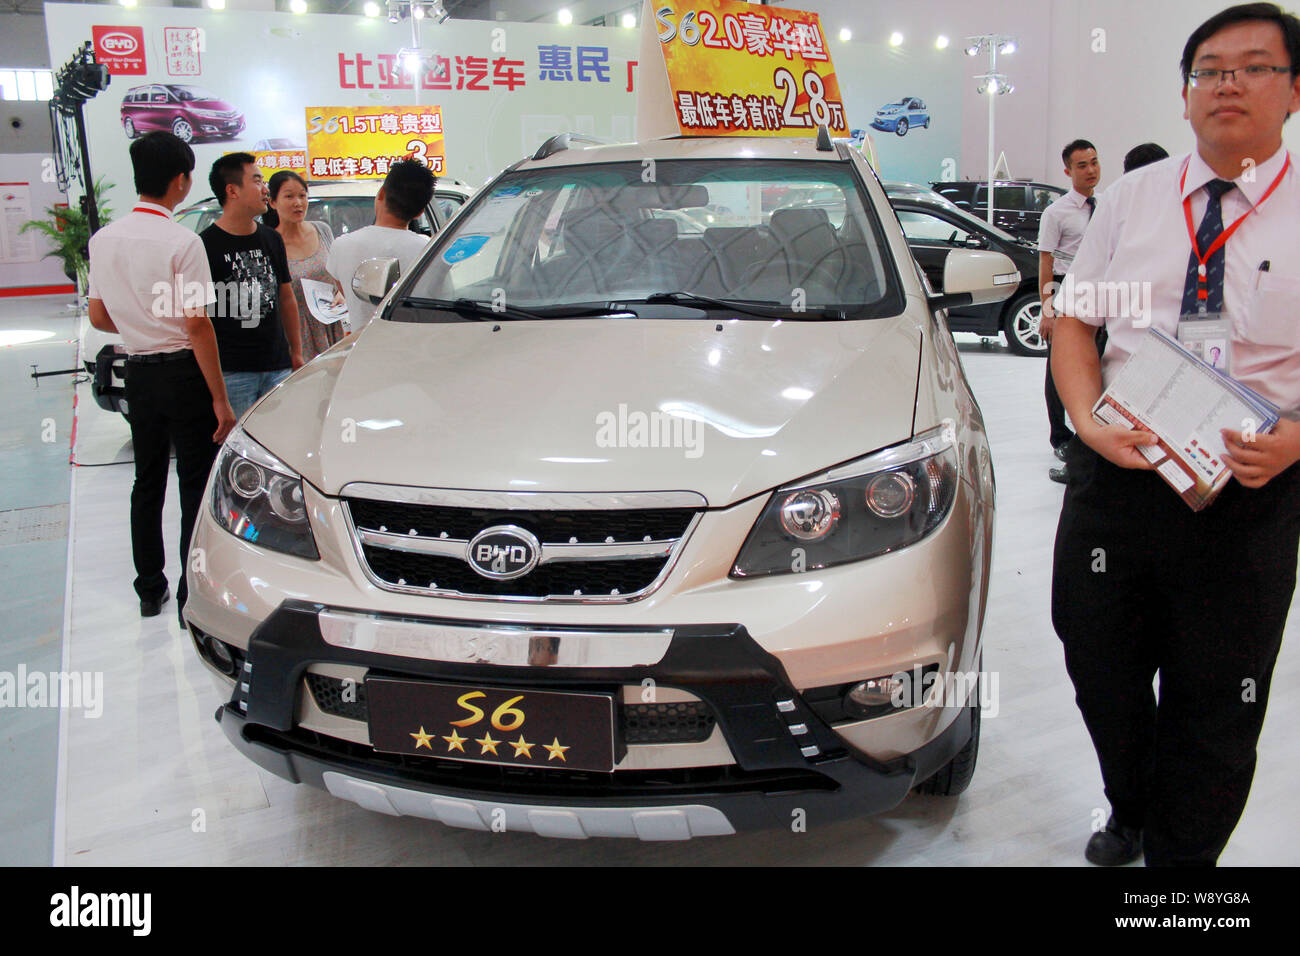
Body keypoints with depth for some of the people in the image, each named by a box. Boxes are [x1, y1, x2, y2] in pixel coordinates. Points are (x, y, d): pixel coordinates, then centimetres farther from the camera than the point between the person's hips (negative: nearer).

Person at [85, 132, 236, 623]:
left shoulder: (103, 239, 4)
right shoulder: (182, 242, -15)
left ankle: (150, 588, 27)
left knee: (147, 482, 17)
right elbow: (197, 328, -16)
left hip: (137, 372, 6)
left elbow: (98, 317, 10)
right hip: (183, 373, -6)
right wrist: (220, 400, -13)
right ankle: (193, 599, 4)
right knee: (196, 487, 1)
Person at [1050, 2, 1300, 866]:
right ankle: (1131, 817, 45)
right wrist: (1088, 417, -12)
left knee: (1214, 707, 10)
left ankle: (1179, 855, 34)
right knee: (1103, 673, 17)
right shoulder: (1133, 196, 5)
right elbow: (1074, 320, 5)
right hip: (1115, 472, 3)